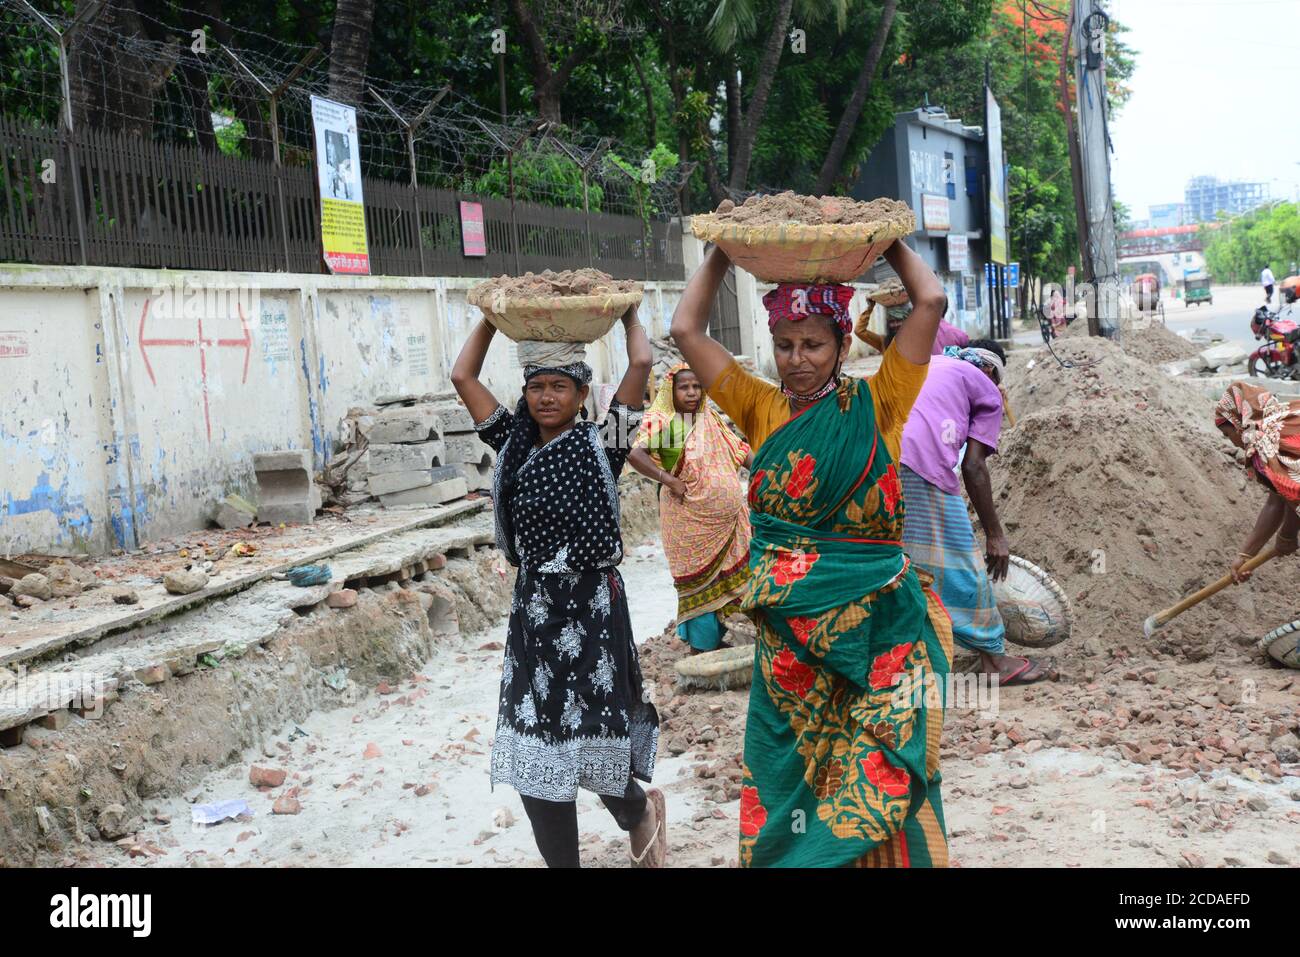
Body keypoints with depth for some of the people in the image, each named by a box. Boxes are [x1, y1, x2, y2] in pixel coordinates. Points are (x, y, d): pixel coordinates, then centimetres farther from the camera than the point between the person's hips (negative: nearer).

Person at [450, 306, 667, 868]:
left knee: (591, 743, 1)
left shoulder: (600, 444, -3)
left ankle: (640, 812, 34)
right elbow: (463, 376, 9)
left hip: (592, 605, -4)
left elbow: (641, 363, -10)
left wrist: (628, 312, 6)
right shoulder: (515, 443, 8)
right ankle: (561, 860, 17)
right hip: (533, 605, 4)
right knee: (536, 759, 3)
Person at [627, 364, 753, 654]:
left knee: (721, 576, 15)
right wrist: (669, 480, -26)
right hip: (689, 519, -6)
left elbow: (740, 450, 13)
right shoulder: (661, 421, -13)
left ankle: (714, 636, 30)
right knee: (698, 580, 3)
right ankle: (700, 644, 16)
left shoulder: (711, 420, 8)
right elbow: (634, 454, -27)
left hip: (726, 518, 6)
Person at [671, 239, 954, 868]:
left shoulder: (874, 404, 3)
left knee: (876, 777, -2)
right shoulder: (763, 409, 8)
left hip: (873, 617, -2)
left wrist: (889, 243, 9)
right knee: (790, 765, 7)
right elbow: (686, 329, 2)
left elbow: (930, 303, -2)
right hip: (789, 623, 2)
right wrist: (723, 252, 8)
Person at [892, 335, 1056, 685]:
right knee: (962, 564, 7)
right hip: (921, 465, -6)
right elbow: (973, 467, 8)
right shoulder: (987, 391, 18)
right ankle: (994, 659, 19)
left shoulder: (925, 364, 35)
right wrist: (995, 535, 14)